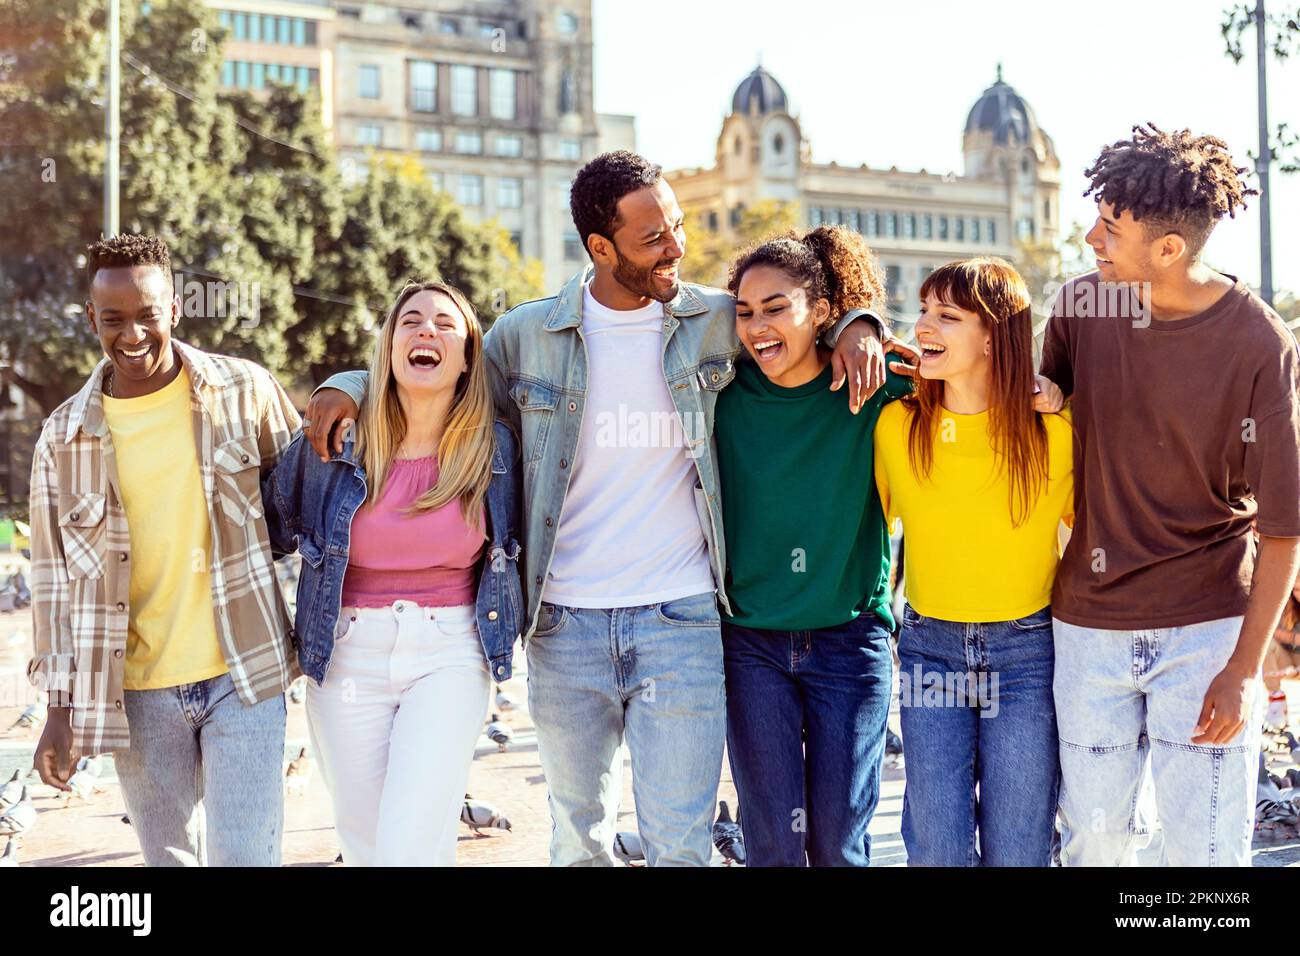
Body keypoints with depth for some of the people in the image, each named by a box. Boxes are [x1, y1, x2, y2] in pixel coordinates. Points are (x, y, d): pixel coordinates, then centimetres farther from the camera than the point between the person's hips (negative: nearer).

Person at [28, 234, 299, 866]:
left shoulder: (244, 391, -3)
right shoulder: (65, 438, 2)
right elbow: (56, 580, 4)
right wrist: (61, 708, 3)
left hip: (243, 673, -2)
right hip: (138, 692, 2)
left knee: (244, 857, -6)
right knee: (168, 858, 14)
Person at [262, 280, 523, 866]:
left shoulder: (494, 450, -1)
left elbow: (513, 547, 15)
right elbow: (272, 524, 11)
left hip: (450, 657, -1)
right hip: (347, 658, 2)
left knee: (410, 849, -16)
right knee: (364, 846, 10)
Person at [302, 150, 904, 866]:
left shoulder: (719, 321, 0)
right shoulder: (527, 335, 1)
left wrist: (855, 327, -5)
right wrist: (349, 387, 1)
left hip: (683, 620, -1)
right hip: (565, 626, 1)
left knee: (679, 845, -1)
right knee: (577, 841, 14)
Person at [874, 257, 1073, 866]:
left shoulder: (1055, 431, -10)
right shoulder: (896, 425, -4)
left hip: (1028, 651, -2)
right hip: (930, 648, 2)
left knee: (1016, 851, 5)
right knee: (937, 850, 1)